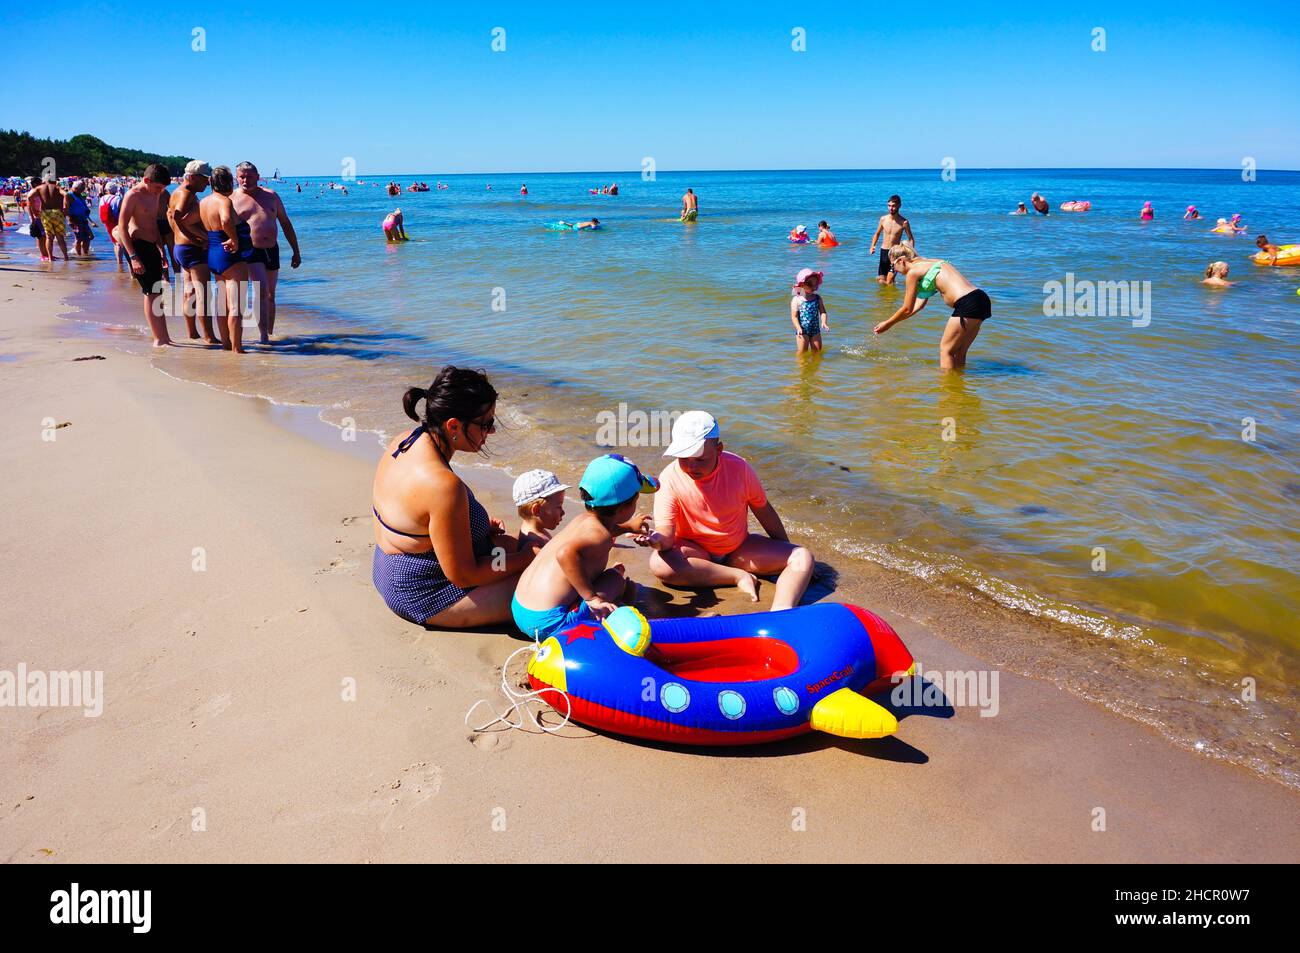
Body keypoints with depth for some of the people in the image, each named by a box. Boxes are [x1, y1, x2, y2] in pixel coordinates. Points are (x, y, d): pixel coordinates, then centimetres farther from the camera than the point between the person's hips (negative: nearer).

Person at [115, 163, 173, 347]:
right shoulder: (133, 195, -12)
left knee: (158, 292, 10)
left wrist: (162, 252, 21)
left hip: (152, 247, 9)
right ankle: (158, 339, -6)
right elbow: (122, 227, -17)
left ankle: (164, 337, 15)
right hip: (138, 246, -9)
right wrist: (133, 257, -22)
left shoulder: (154, 195, 15)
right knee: (151, 293, -9)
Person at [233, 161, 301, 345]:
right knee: (261, 290, -19)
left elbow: (285, 223, 14)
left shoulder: (271, 196, 10)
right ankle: (264, 336, -19)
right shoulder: (232, 200, 0)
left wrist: (296, 252, 11)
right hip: (250, 252, -4)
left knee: (270, 295, 12)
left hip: (272, 250, 4)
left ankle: (270, 334, 23)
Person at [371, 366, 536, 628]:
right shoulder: (443, 484, -33)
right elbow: (463, 576, -24)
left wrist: (480, 526, 6)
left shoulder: (403, 442, -4)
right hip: (425, 598, -10)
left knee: (512, 543, 19)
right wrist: (526, 557, -11)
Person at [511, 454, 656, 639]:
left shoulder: (584, 519, 11)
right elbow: (566, 553, -36)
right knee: (618, 578, -1)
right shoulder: (601, 534, -17)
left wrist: (627, 526, 51)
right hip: (548, 622, -9)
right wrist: (592, 598, -29)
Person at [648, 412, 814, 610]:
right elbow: (666, 537, -24)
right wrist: (658, 540, -50)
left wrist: (787, 552, 10)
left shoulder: (739, 468, -14)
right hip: (695, 552, -2)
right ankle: (739, 576, -26)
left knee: (803, 557, -17)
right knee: (659, 563, -36)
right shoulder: (669, 480, -19)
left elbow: (763, 509, 2)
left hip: (739, 549, 2)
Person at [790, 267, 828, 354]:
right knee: (802, 352, 0)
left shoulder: (818, 298, 2)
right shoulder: (796, 300, -10)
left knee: (817, 351, 11)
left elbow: (822, 312, -1)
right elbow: (794, 316, -12)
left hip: (815, 330, 4)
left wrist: (824, 322, -21)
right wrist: (798, 328, -25)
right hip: (803, 331, -4)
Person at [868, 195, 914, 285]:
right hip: (883, 251, 3)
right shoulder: (883, 219, 0)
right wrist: (872, 246, -1)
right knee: (880, 281, 6)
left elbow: (910, 239, 0)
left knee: (889, 282, -15)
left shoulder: (904, 222, -8)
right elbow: (877, 234, 15)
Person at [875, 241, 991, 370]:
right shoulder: (928, 264, 24)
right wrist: (891, 321, 33)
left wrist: (887, 324, 16)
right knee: (959, 352, 18)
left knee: (946, 349, 4)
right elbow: (919, 304, 31)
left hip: (967, 304, -9)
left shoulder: (913, 272, -3)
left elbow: (907, 309, 2)